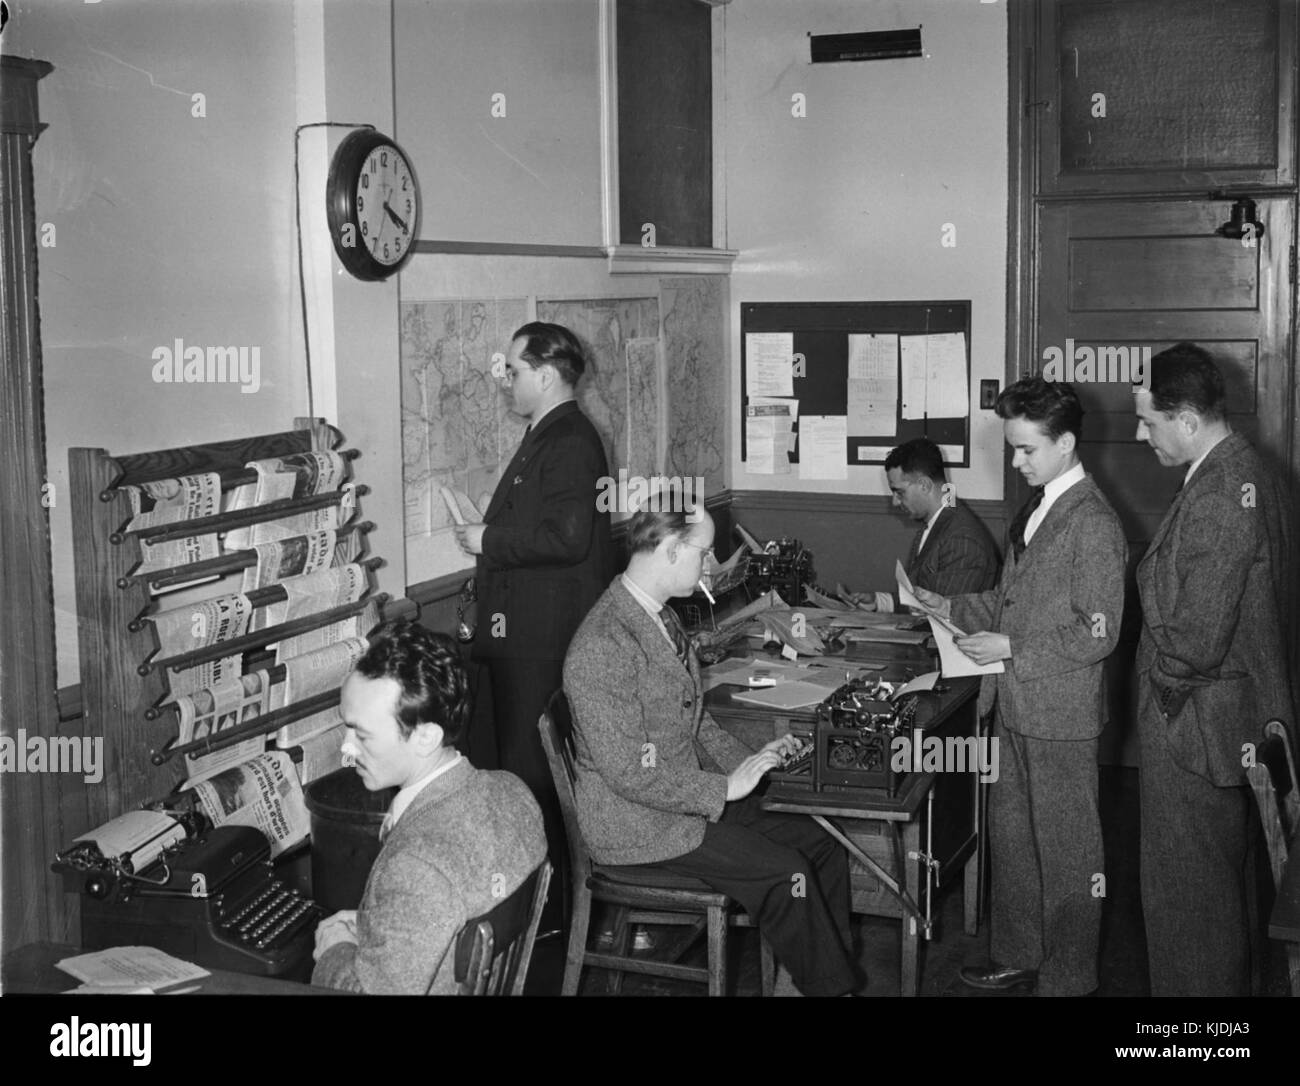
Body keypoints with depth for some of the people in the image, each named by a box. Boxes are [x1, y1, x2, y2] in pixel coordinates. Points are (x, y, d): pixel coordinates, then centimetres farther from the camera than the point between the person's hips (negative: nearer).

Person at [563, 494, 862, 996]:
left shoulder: (660, 616, 8)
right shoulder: (603, 646, -24)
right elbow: (628, 774, -25)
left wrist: (747, 760, 4)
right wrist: (725, 789, -19)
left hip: (692, 794, 9)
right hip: (635, 821, -9)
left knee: (821, 845, -1)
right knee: (784, 871, -18)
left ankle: (797, 978, 10)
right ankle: (828, 983, 3)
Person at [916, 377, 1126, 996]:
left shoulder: (1093, 524, -16)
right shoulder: (1035, 510, 12)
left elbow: (1097, 633, -19)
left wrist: (1010, 647, -19)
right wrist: (952, 608, 7)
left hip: (1061, 716, -9)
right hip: (1015, 709, 9)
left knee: (1066, 851, 5)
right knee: (1010, 837, 18)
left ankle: (1069, 978, 19)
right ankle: (1019, 956, 33)